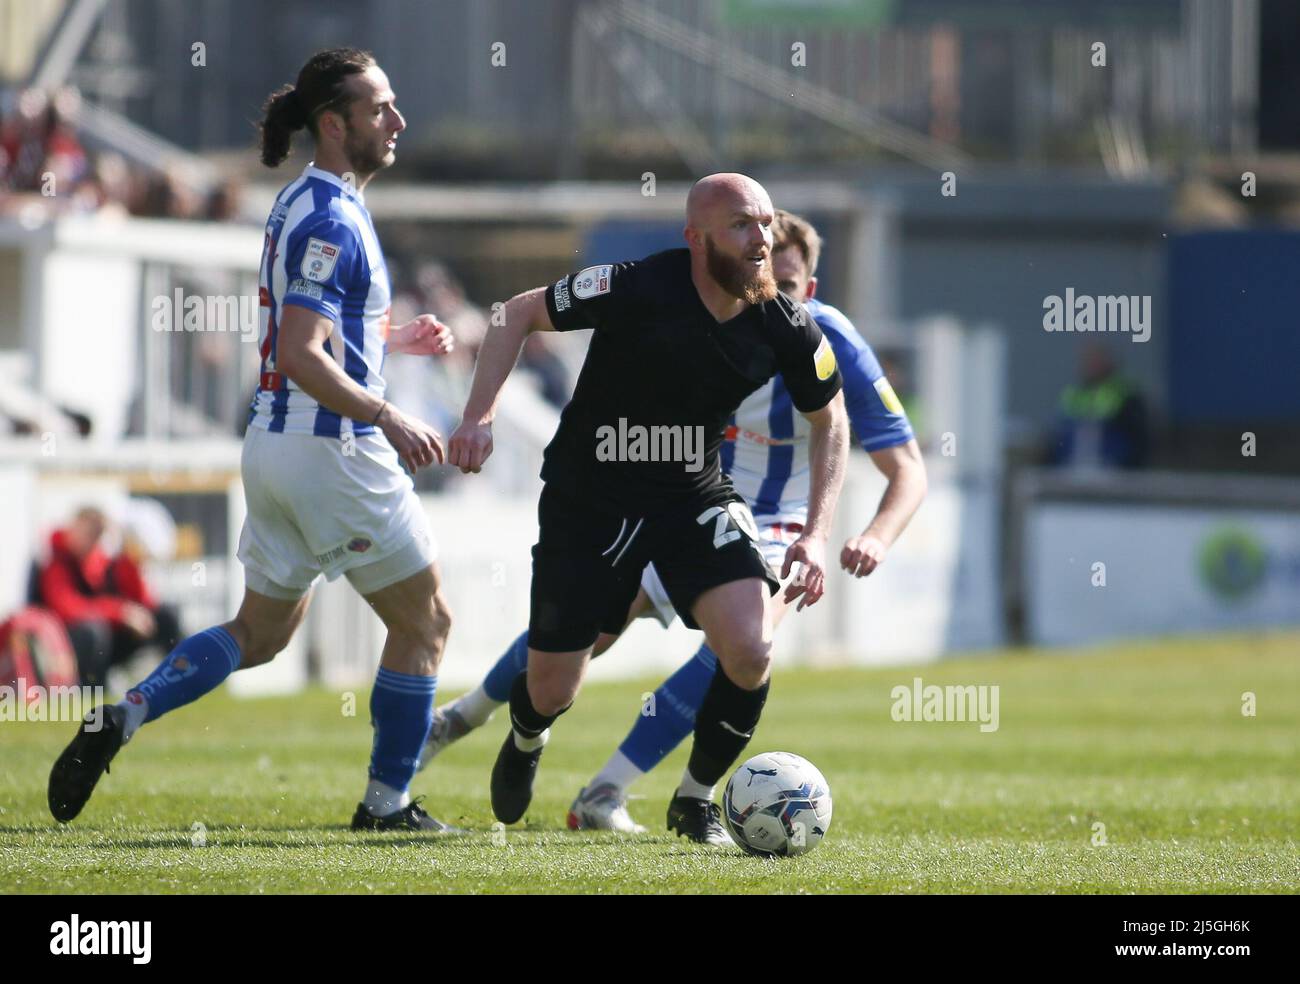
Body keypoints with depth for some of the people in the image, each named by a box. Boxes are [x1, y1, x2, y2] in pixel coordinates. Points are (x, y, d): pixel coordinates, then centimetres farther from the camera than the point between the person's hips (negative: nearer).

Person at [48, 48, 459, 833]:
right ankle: (388, 802, 8)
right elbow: (302, 356, -26)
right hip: (331, 448, -10)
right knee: (425, 621, 4)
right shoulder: (330, 219, -18)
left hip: (275, 444, 10)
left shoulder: (305, 204, 14)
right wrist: (386, 417, -29)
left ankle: (122, 718, 4)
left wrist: (393, 339, 22)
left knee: (261, 633, 18)